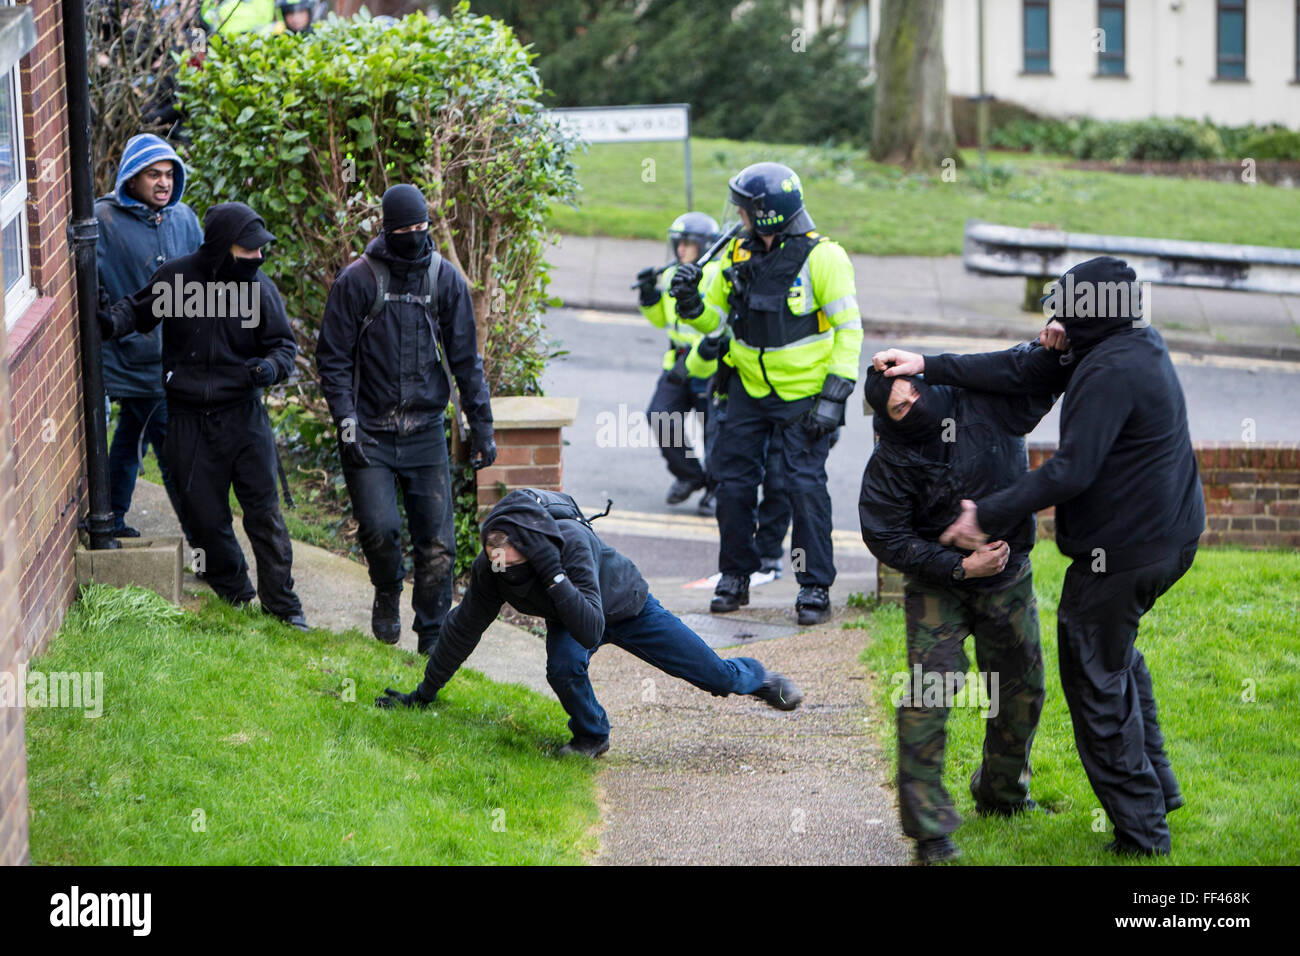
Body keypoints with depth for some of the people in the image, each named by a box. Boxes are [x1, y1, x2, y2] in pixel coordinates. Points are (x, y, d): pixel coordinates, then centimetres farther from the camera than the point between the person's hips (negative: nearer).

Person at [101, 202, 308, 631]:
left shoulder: (260, 288, -4)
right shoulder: (174, 277, -7)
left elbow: (284, 345, 2)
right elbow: (139, 309, 10)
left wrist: (271, 366, -21)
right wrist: (112, 322, -11)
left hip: (244, 414, 0)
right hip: (190, 420, 0)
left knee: (263, 508, -2)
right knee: (205, 514, 6)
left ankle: (281, 601, 6)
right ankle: (232, 592, 25)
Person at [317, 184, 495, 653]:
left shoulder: (446, 279, 5)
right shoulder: (357, 280, -3)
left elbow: (466, 359, 10)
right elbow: (333, 356, 0)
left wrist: (482, 425, 6)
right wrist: (345, 419, -10)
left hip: (426, 431, 2)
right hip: (370, 433, -2)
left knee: (437, 543, -2)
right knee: (380, 528, -15)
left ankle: (433, 639, 11)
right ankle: (387, 597, 17)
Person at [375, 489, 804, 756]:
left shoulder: (572, 542, -42)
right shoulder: (489, 570, -29)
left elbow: (591, 630, -47)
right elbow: (462, 629, -12)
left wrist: (553, 572, -55)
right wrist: (424, 693, -4)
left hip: (628, 607, -2)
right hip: (568, 620, 2)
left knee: (718, 676, 7)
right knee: (563, 667, -33)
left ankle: (753, 677, 45)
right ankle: (590, 737, -2)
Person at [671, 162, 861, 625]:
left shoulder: (821, 257, -13)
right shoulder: (738, 254, 3)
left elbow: (849, 328, -11)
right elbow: (716, 321, 11)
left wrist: (835, 396, -16)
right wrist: (692, 302, -11)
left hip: (804, 392, -5)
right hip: (750, 390, 5)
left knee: (804, 484, -8)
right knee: (734, 481, 5)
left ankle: (815, 587, 1)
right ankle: (734, 578, 18)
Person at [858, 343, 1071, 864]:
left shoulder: (985, 401, -11)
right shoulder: (890, 464, -18)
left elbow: (1042, 371, 0)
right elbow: (888, 540, -14)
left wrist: (1055, 345, -24)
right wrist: (959, 567, -20)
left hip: (1008, 579, 4)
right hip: (938, 587, -4)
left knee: (1021, 691, 13)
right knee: (927, 693, -16)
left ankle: (1002, 795, 38)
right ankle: (928, 828, -12)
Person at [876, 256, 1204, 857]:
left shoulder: (1111, 373, -23)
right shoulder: (1138, 346, 8)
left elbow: (1071, 470, -27)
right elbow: (1024, 372, 5)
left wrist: (989, 515, -22)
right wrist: (930, 368, 1)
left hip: (1122, 553, -10)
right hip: (1170, 537, 10)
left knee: (1097, 683, 2)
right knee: (1118, 654, 30)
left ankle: (1140, 828, 6)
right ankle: (1156, 786, 35)